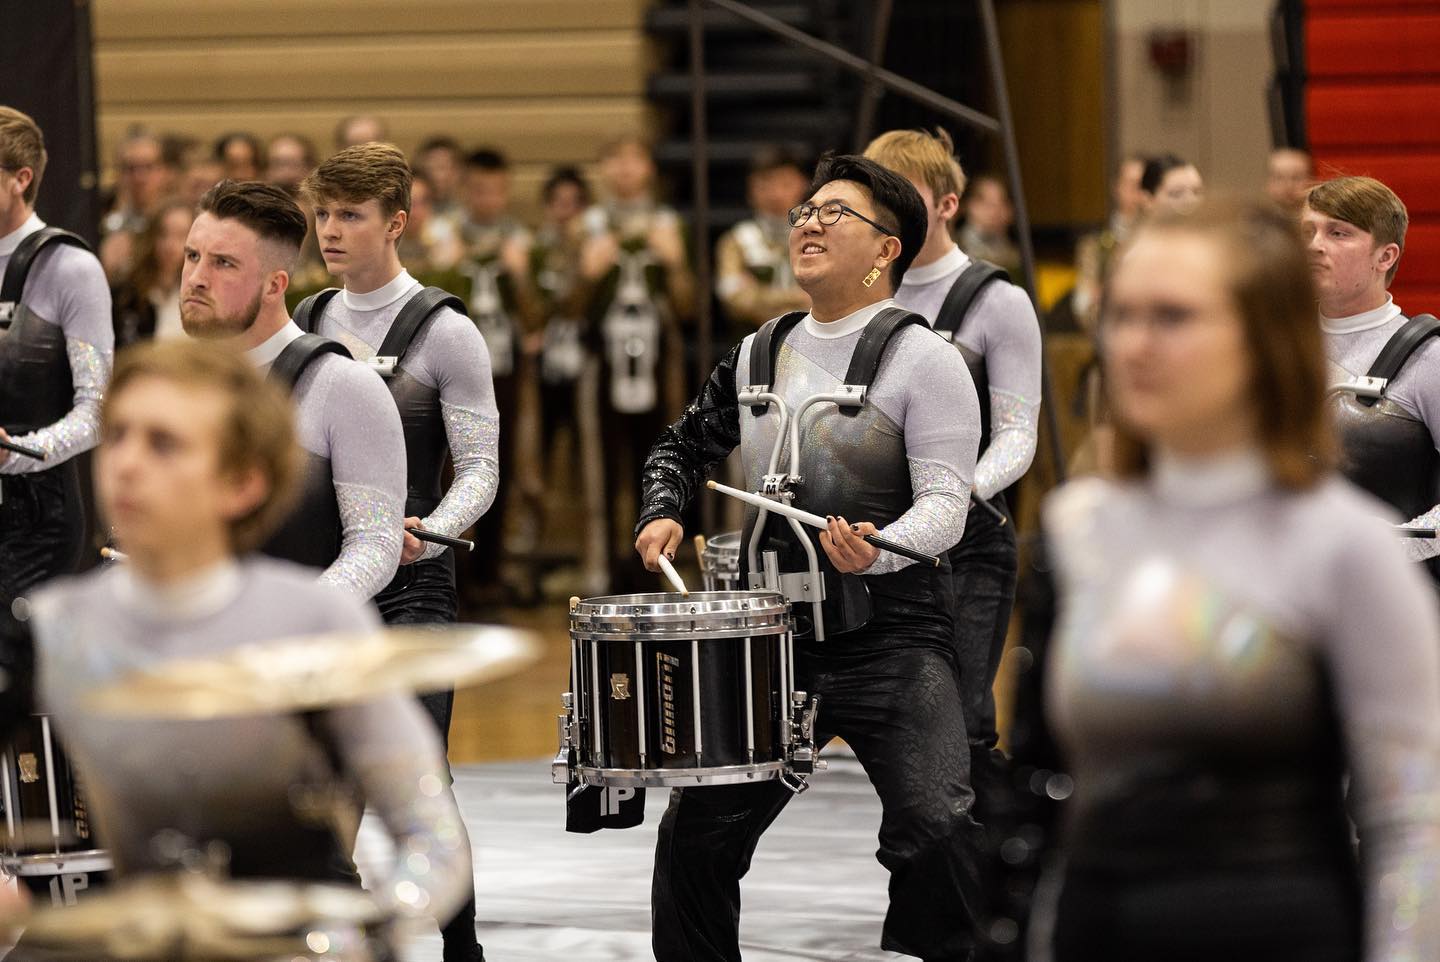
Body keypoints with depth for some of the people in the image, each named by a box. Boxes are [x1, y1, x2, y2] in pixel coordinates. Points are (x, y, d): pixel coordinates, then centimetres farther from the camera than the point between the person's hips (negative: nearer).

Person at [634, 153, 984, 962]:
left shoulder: (921, 358, -4)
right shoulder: (759, 355, 14)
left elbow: (945, 503, -12)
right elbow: (686, 446, 30)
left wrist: (879, 551, -31)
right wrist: (663, 514, 11)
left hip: (890, 634, -6)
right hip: (772, 633, 6)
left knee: (937, 828, -21)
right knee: (696, 834, 7)